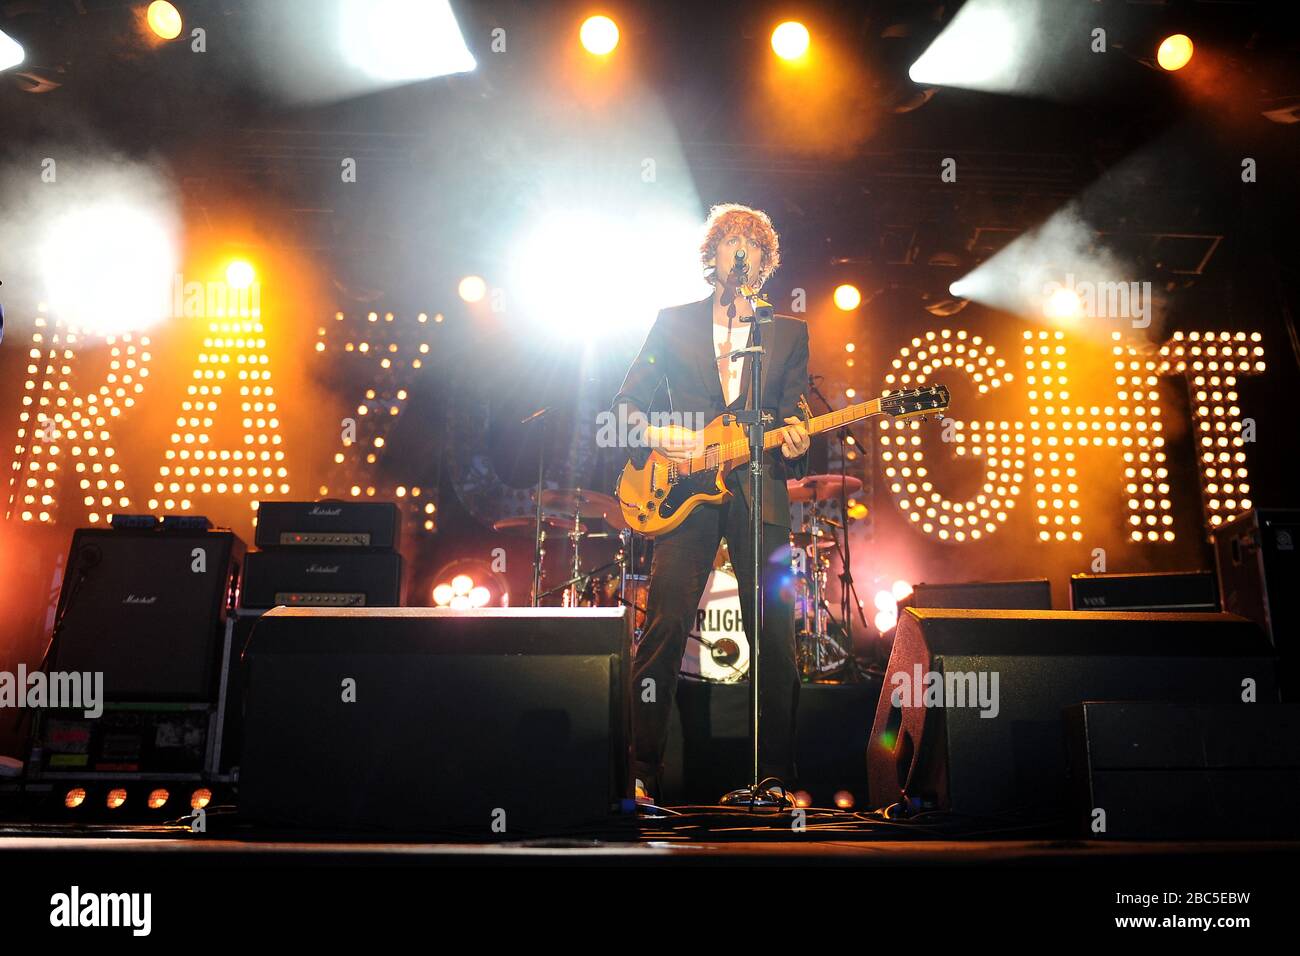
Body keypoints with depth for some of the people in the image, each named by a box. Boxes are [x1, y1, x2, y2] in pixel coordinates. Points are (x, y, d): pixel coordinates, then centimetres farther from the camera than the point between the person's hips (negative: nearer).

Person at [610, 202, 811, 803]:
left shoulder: (790, 332, 16)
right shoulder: (674, 322, 13)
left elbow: (792, 414, 12)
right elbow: (626, 402, 10)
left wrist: (792, 443, -11)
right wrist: (653, 433, -10)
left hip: (758, 491, 1)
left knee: (776, 636, -1)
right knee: (663, 630, -6)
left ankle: (776, 777, 13)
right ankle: (644, 773, 6)